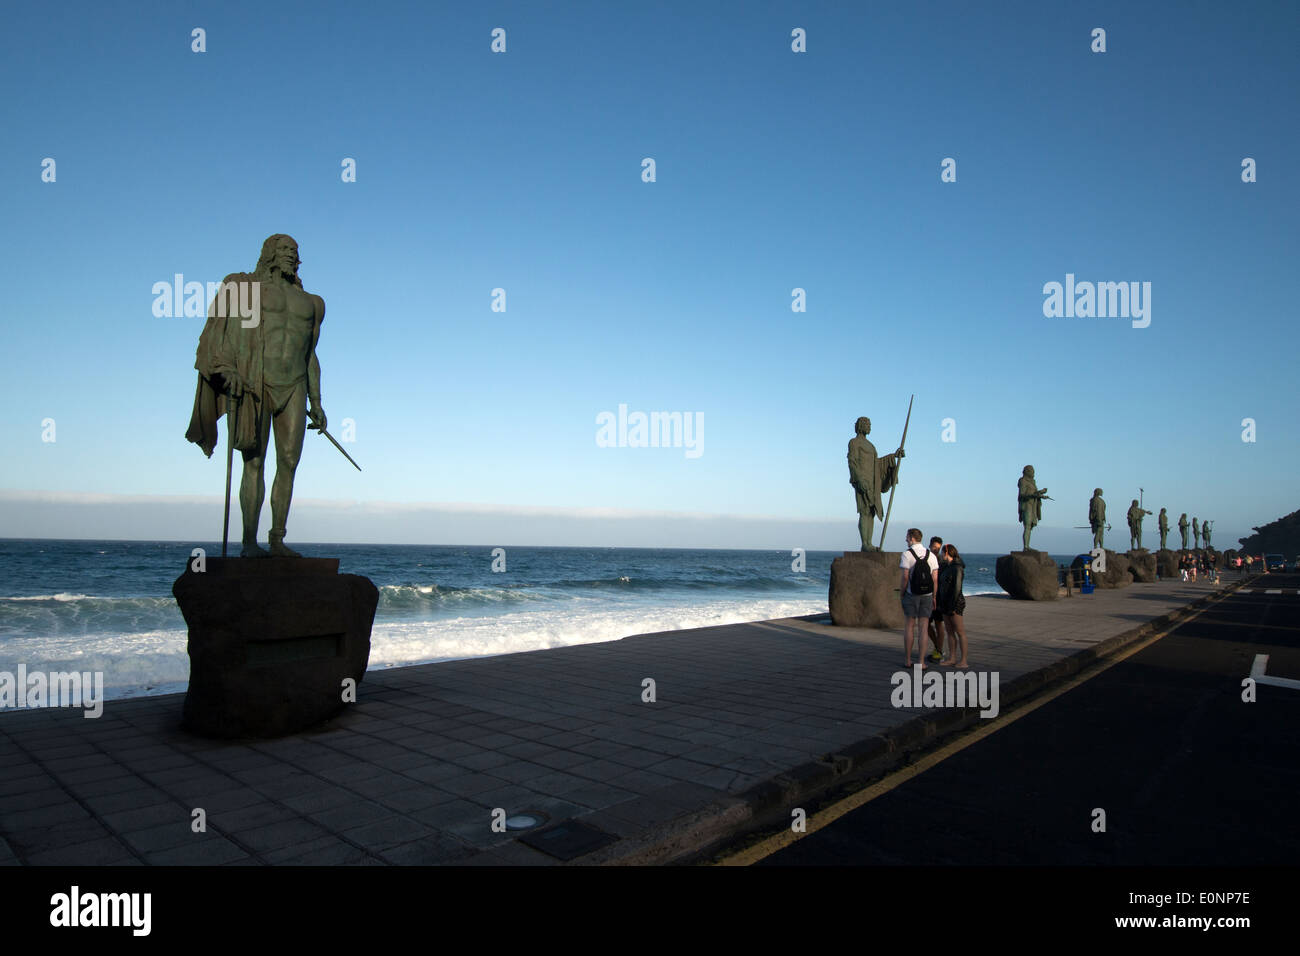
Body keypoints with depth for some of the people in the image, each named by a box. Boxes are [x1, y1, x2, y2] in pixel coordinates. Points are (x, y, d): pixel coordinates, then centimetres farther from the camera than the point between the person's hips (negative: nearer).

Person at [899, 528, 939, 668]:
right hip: (927, 595, 3)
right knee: (923, 628, 5)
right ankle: (921, 661, 4)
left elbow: (905, 576, -14)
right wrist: (934, 597, 9)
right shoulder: (931, 555, 4)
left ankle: (908, 660, 11)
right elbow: (935, 579, 2)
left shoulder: (907, 553, -9)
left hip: (911, 594, -3)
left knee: (909, 627, 7)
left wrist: (901, 592, 0)